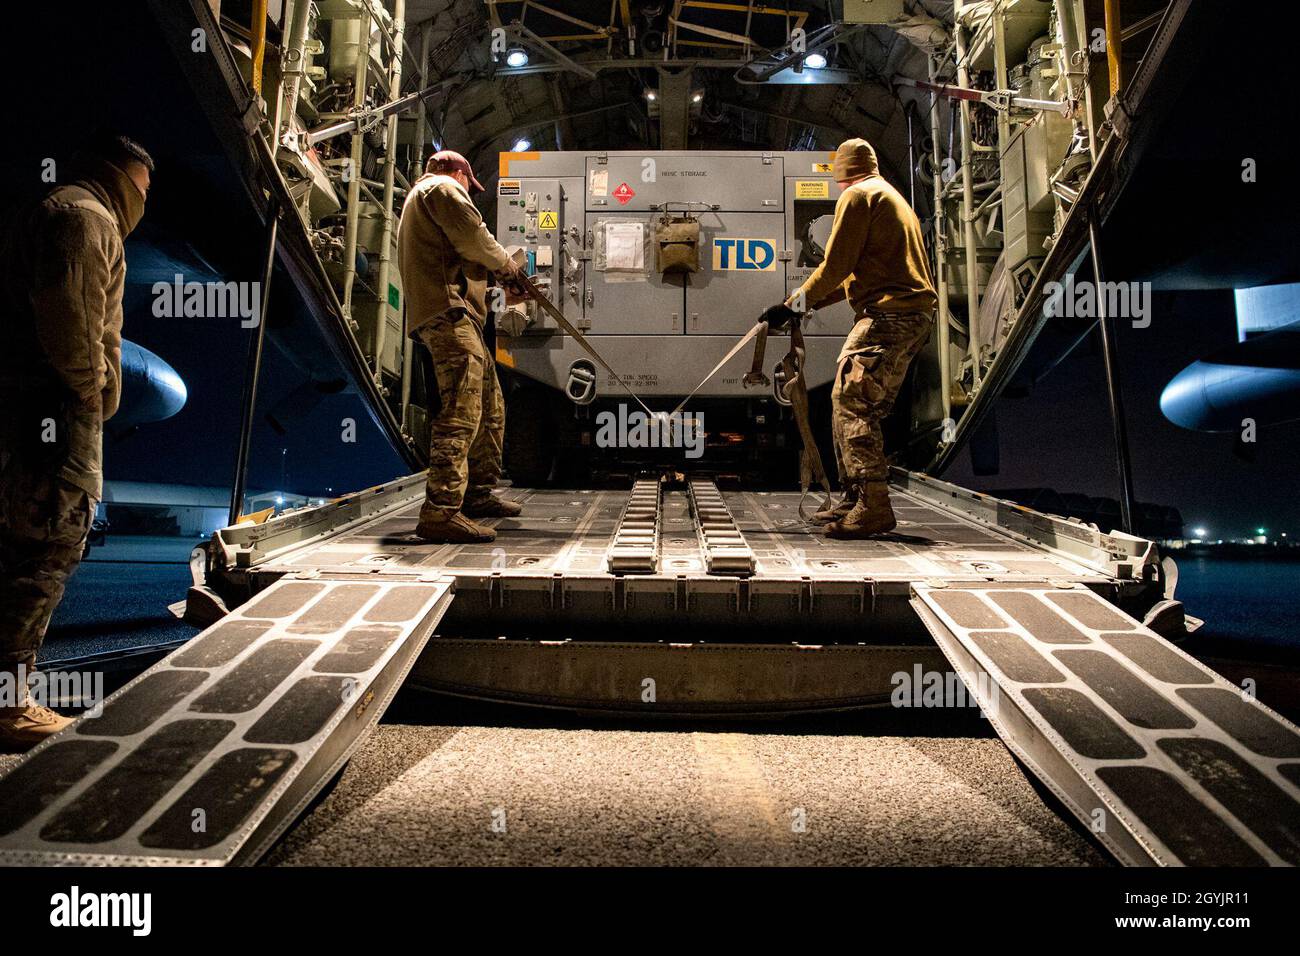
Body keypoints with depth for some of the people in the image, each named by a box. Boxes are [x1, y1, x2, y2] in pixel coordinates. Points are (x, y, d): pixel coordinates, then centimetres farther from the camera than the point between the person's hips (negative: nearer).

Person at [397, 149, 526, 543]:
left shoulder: (418, 198, 36)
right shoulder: (442, 187, 5)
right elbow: (473, 237, -10)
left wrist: (496, 271, 23)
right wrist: (504, 262, 6)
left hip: (453, 316, 11)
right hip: (448, 311, -11)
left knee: (490, 407, 15)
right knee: (462, 410, -20)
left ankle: (478, 493, 23)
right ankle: (441, 512, -26)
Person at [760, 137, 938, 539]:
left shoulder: (858, 196, -1)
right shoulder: (893, 197, 29)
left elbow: (836, 265, -10)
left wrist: (792, 305, -1)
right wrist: (807, 302, 24)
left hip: (888, 314, -10)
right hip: (915, 314, 10)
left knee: (852, 403, -13)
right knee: (850, 404, 12)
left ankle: (874, 508, -16)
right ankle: (856, 499, 16)